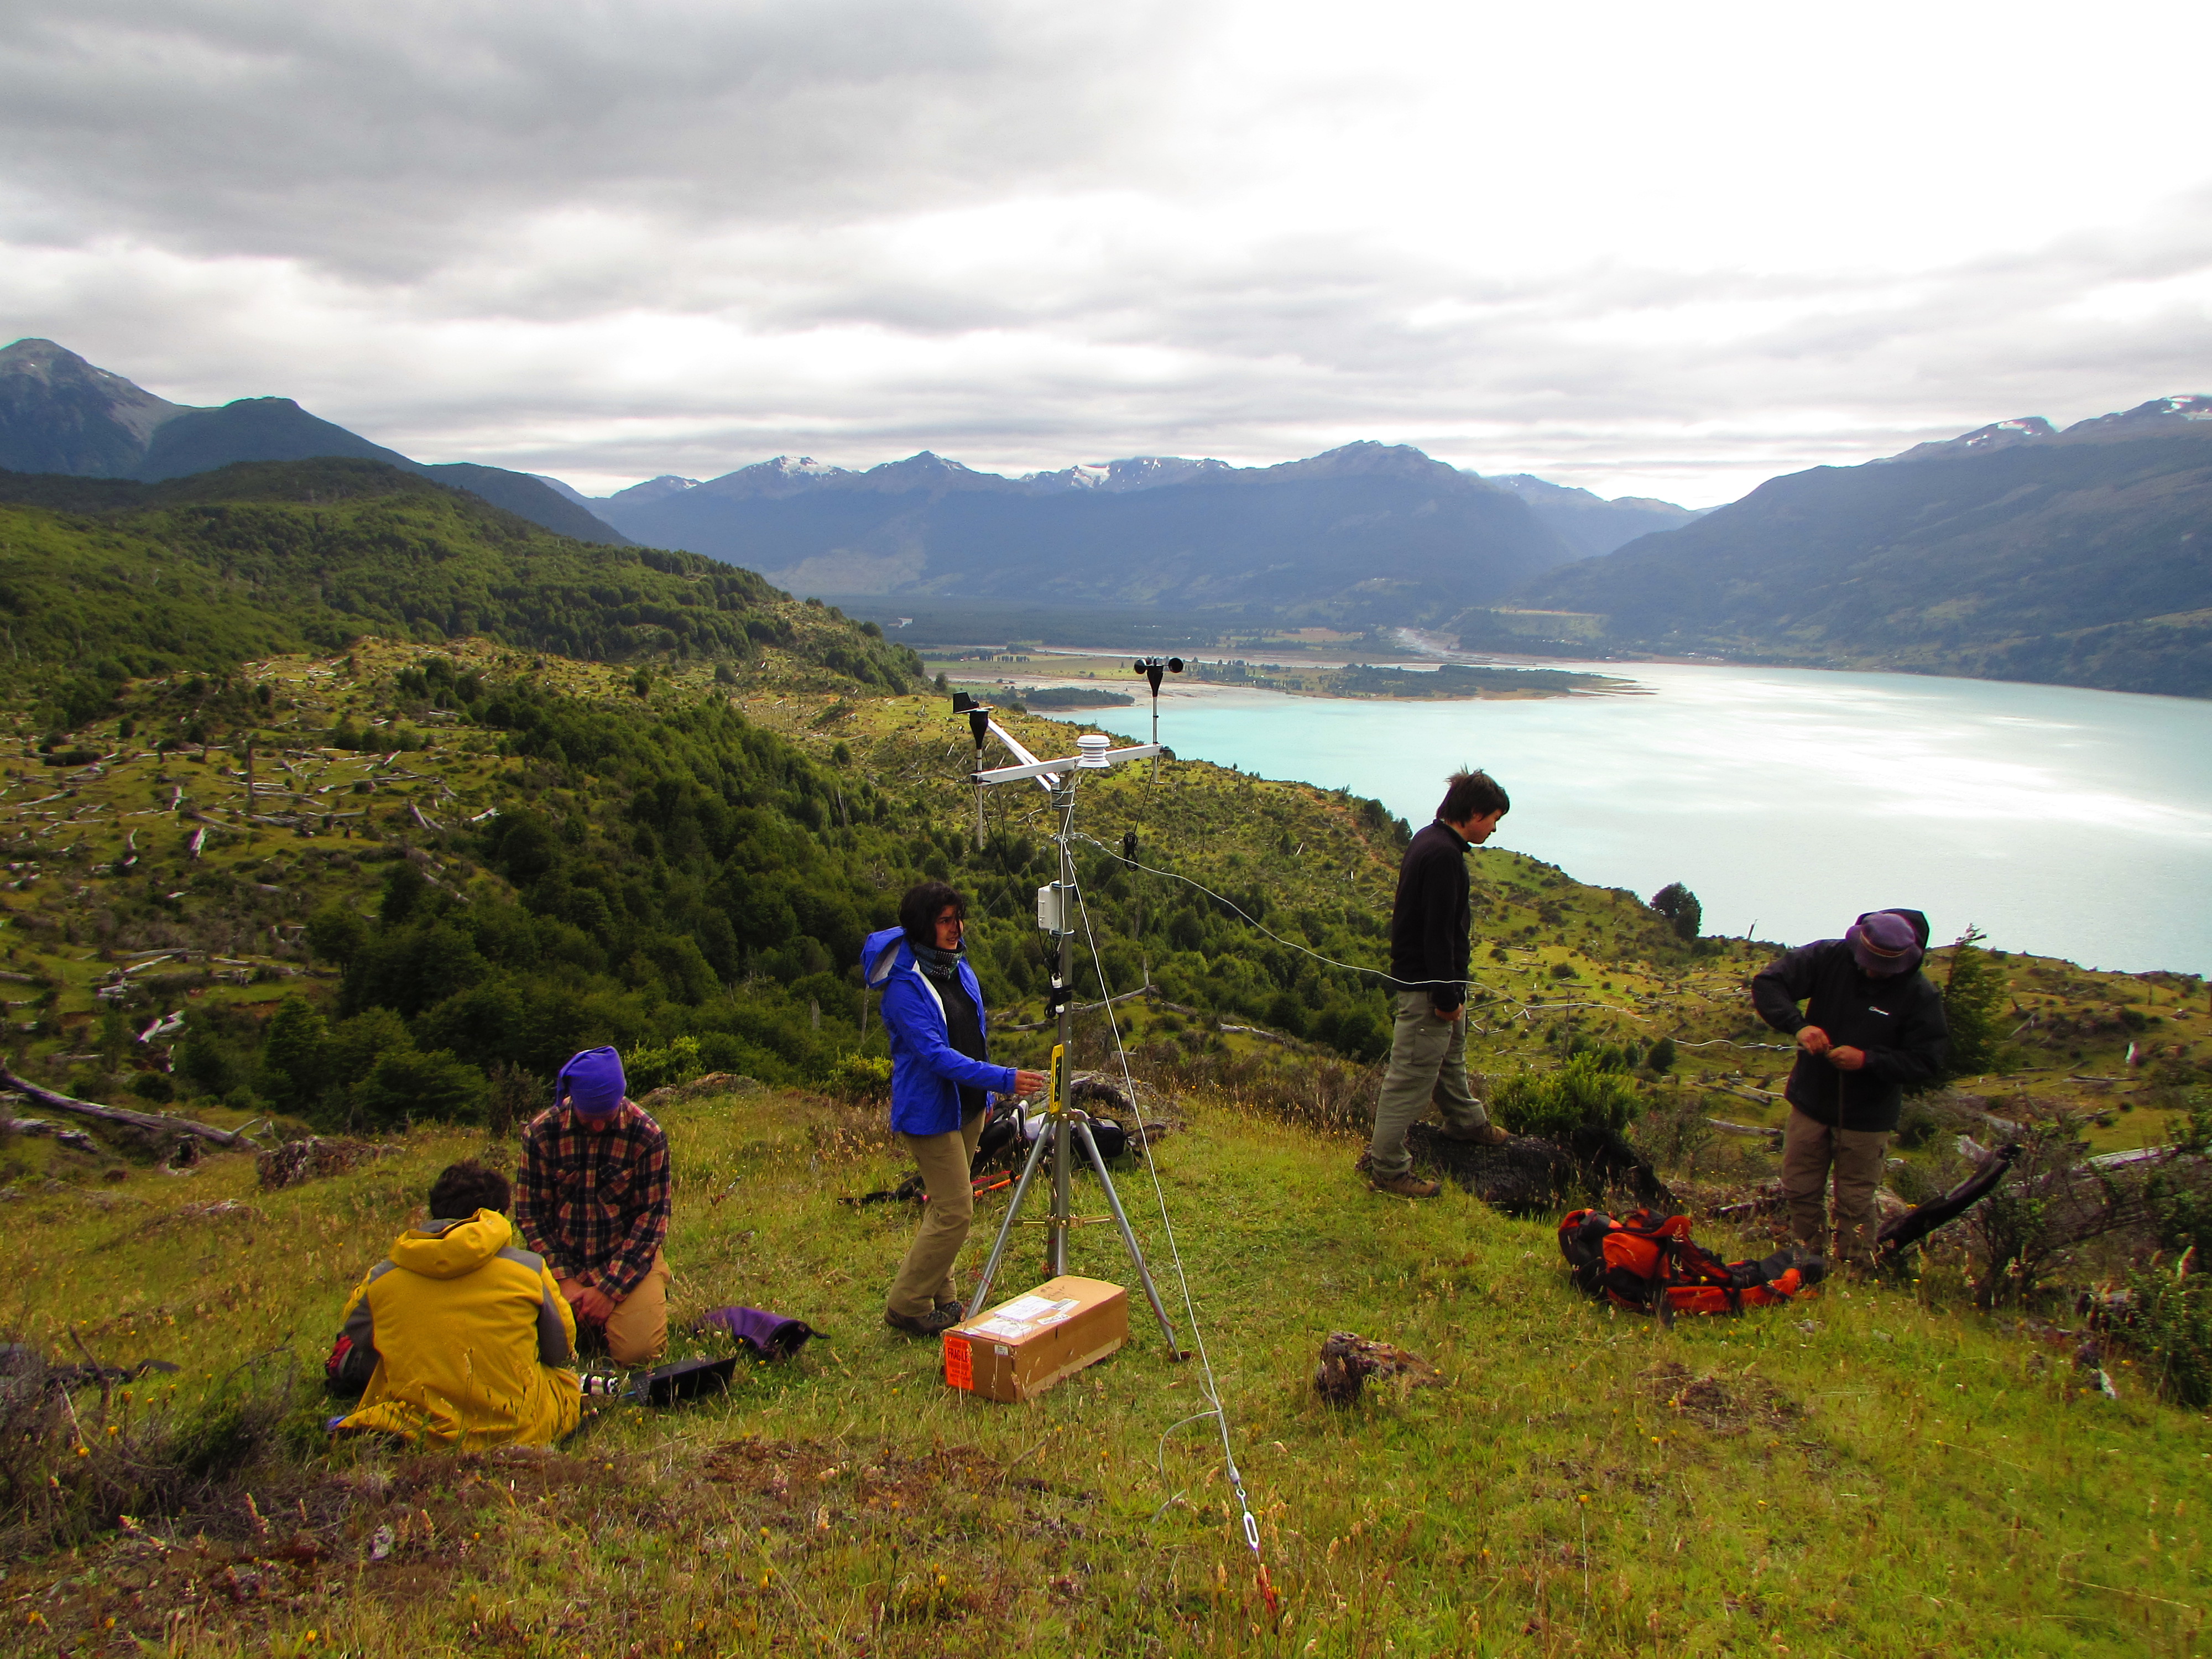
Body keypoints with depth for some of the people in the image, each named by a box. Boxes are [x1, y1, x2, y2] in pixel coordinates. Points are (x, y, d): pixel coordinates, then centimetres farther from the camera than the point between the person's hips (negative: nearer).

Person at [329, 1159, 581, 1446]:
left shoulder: (382, 1277, -3)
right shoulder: (530, 1268, -8)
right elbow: (560, 1353, 4)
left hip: (415, 1432, -1)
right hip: (518, 1431, 1)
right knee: (564, 1374, 33)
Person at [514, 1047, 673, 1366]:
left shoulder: (646, 1134, -12)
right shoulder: (541, 1133, -8)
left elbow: (652, 1216, -9)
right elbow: (532, 1212, -3)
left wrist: (610, 1290, -15)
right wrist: (563, 1280, -12)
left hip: (629, 1256, -2)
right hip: (562, 1258, 2)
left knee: (637, 1351, -19)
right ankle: (583, 1314, 16)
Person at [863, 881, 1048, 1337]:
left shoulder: (957, 965, 5)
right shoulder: (905, 986, -22)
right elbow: (936, 1054, -29)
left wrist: (985, 1095, 20)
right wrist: (1003, 1079, -35)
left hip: (968, 1105, 8)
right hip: (931, 1111, -8)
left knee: (947, 1206, 16)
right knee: (954, 1210, -8)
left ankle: (941, 1298, 28)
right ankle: (907, 1307, 6)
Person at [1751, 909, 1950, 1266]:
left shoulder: (1920, 995, -14)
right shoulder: (1828, 957, -11)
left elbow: (1927, 1063, -14)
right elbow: (1767, 982, -12)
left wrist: (1868, 1060, -27)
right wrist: (1797, 1025, -28)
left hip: (1866, 1116, -3)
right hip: (1811, 1100, 3)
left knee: (1855, 1203, 6)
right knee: (1800, 1191, 12)